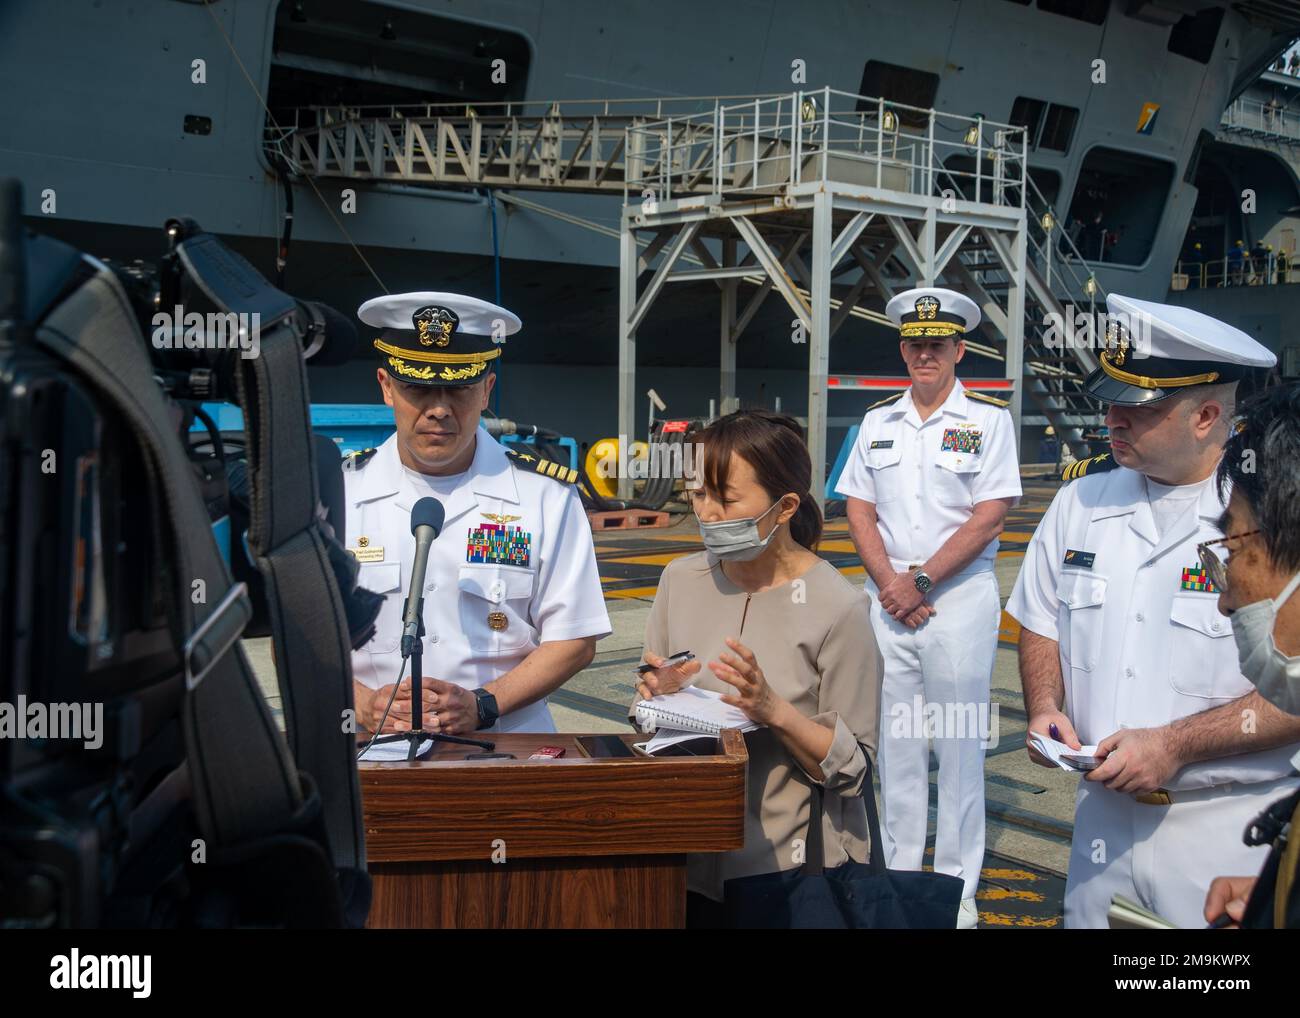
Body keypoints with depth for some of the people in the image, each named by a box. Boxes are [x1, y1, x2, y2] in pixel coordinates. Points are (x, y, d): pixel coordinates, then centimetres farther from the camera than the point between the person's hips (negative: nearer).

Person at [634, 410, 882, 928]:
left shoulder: (836, 607, -14)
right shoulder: (681, 579, -1)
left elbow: (851, 769, -13)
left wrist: (773, 709, -26)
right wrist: (658, 696, -12)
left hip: (789, 865, -4)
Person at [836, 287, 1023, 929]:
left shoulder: (987, 419, -1)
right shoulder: (877, 422, 10)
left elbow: (989, 518, -9)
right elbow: (859, 511, 7)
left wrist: (921, 580, -12)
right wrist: (890, 584, -7)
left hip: (961, 598, -3)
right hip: (889, 600, 4)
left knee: (959, 744, 1)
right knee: (895, 742, 9)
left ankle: (956, 888, 12)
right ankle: (898, 876, 20)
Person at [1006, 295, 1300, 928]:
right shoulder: (1085, 493, 2)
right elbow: (1042, 623, 13)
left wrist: (1174, 745, -21)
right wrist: (1045, 707, -4)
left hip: (1226, 830, -4)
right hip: (1102, 816, 5)